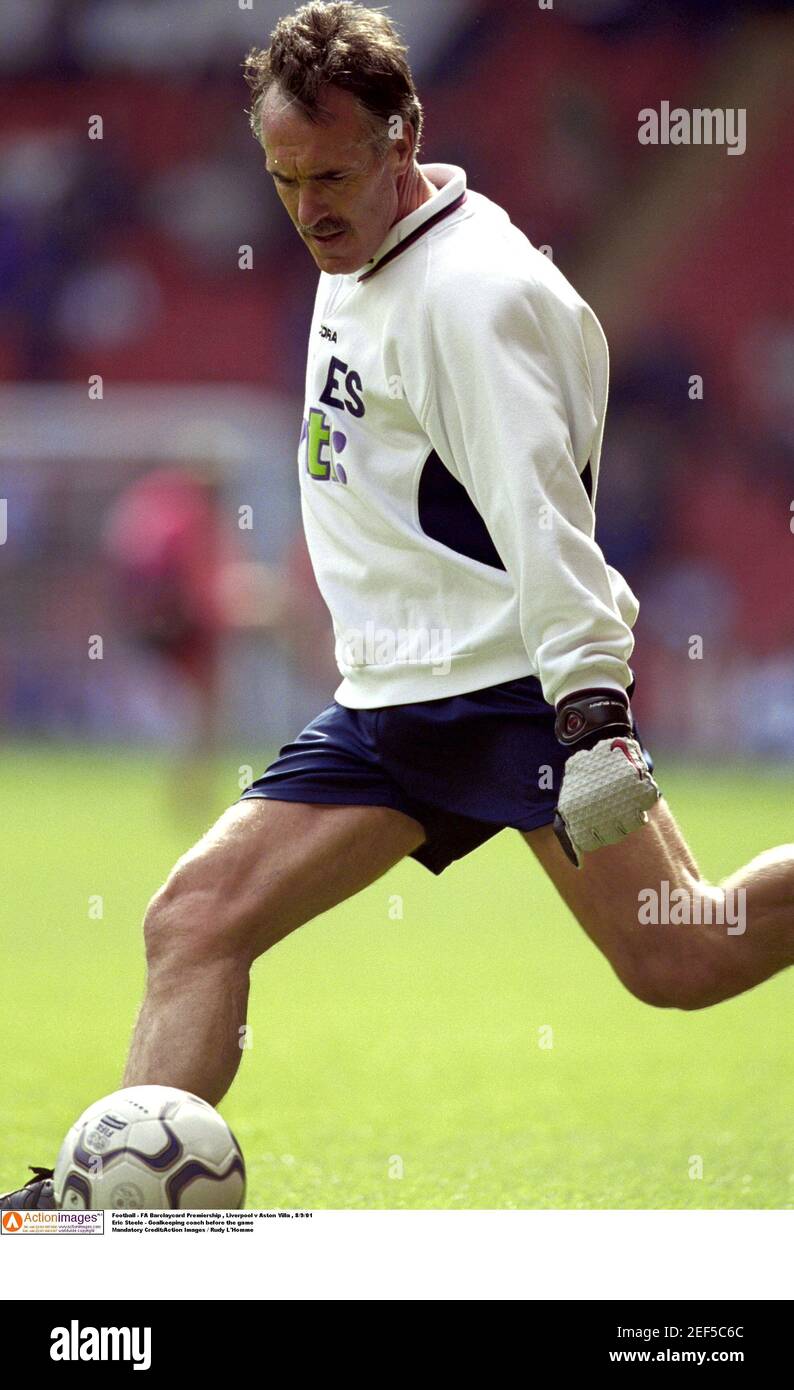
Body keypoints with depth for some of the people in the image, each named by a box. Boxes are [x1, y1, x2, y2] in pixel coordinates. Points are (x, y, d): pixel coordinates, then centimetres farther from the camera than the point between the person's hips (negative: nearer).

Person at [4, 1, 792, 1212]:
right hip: (390, 702, 9)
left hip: (522, 682, -9)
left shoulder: (473, 288, -13)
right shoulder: (356, 271, 15)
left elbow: (539, 511, -22)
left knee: (678, 959, -14)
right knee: (196, 919, -2)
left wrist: (594, 712, -28)